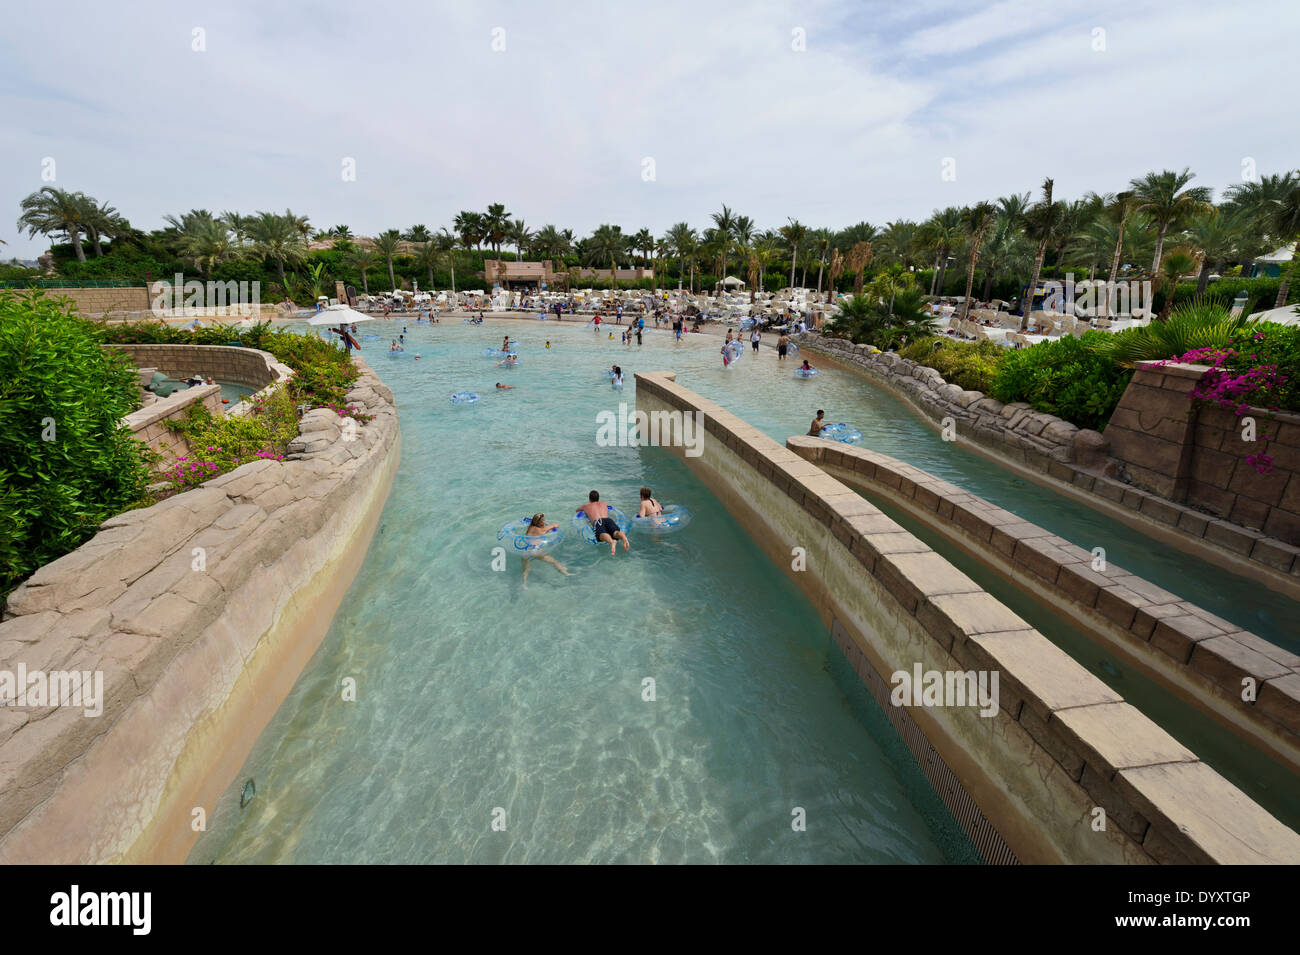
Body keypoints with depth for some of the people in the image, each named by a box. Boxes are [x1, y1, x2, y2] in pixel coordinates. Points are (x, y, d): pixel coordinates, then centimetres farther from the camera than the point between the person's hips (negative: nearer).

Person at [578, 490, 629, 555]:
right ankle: (624, 538, -65)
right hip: (608, 519, 2)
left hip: (597, 522, -2)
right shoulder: (604, 503, 39)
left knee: (602, 534, -33)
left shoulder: (586, 506, 33)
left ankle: (611, 541, -70)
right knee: (616, 532, -27)